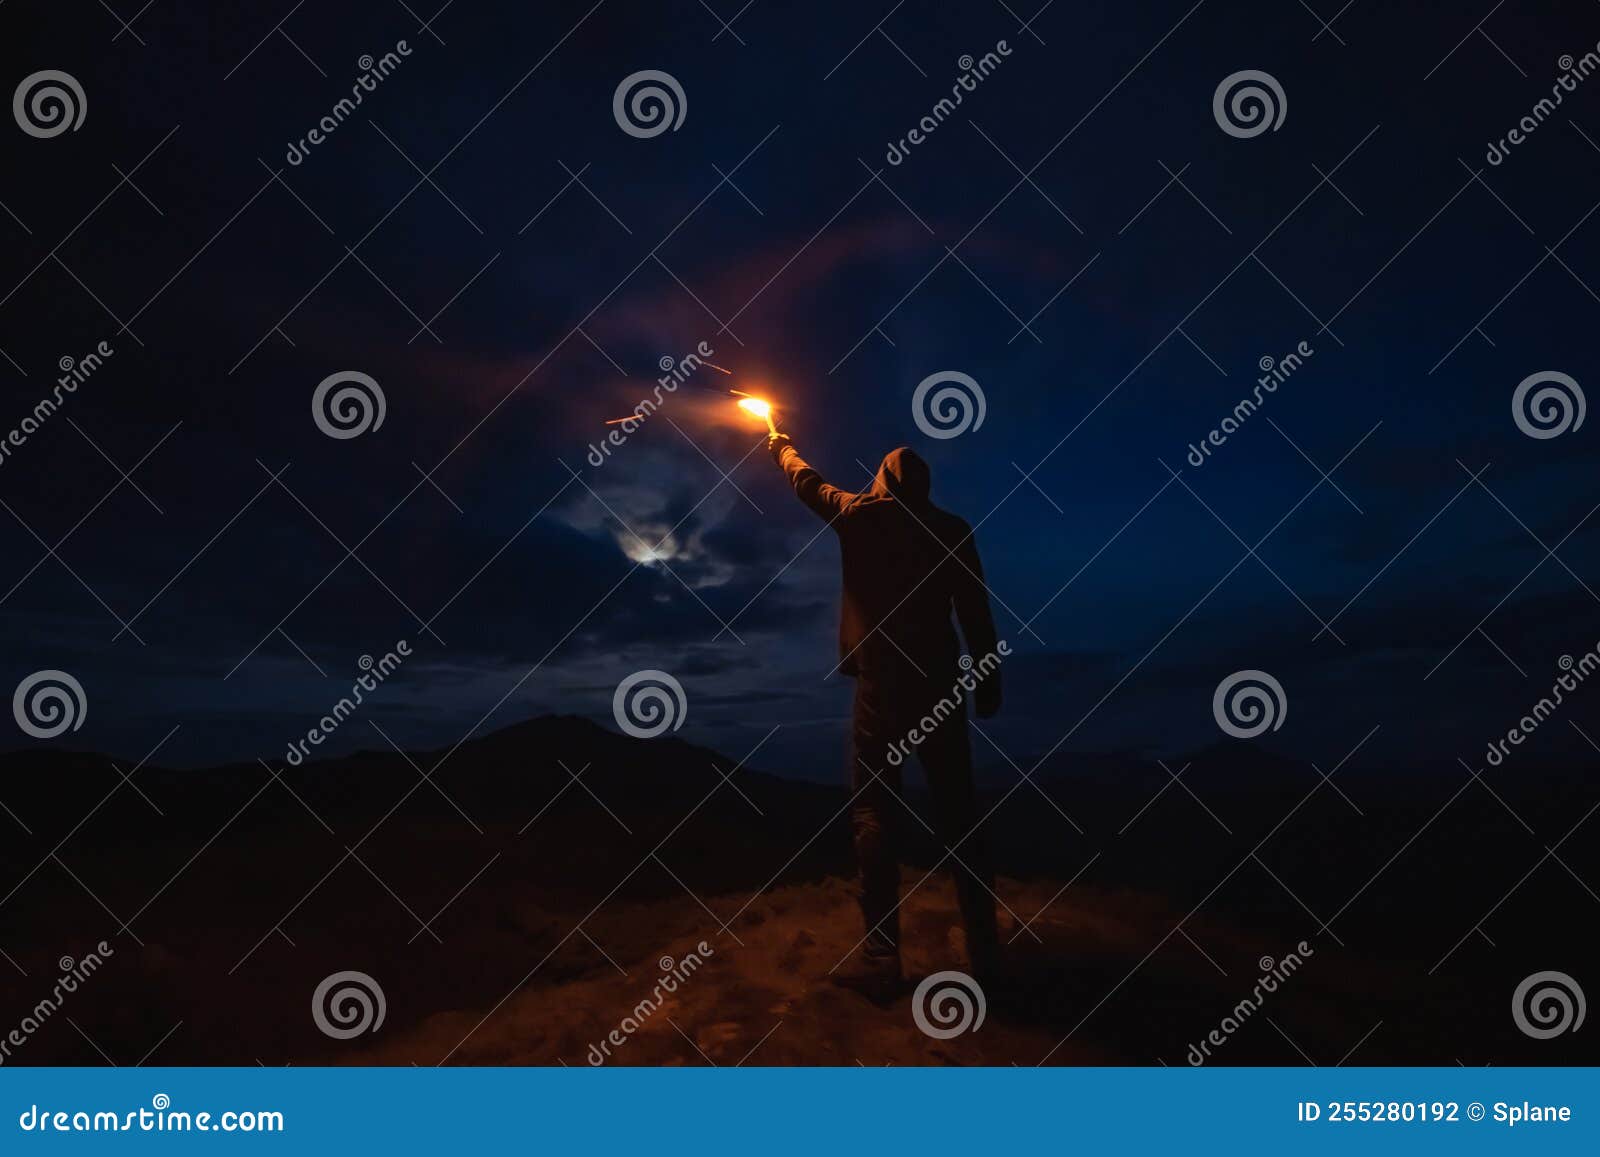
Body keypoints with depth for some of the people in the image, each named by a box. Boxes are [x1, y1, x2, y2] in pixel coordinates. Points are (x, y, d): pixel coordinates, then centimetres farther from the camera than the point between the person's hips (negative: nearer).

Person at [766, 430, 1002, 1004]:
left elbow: (807, 483, 23)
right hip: (940, 684, 2)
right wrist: (988, 681, 9)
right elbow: (976, 612, 2)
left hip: (882, 685, -2)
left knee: (874, 811, -2)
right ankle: (983, 946, 10)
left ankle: (880, 959, -9)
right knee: (957, 810, 7)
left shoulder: (859, 516, 4)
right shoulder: (951, 528, 5)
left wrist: (782, 447, 42)